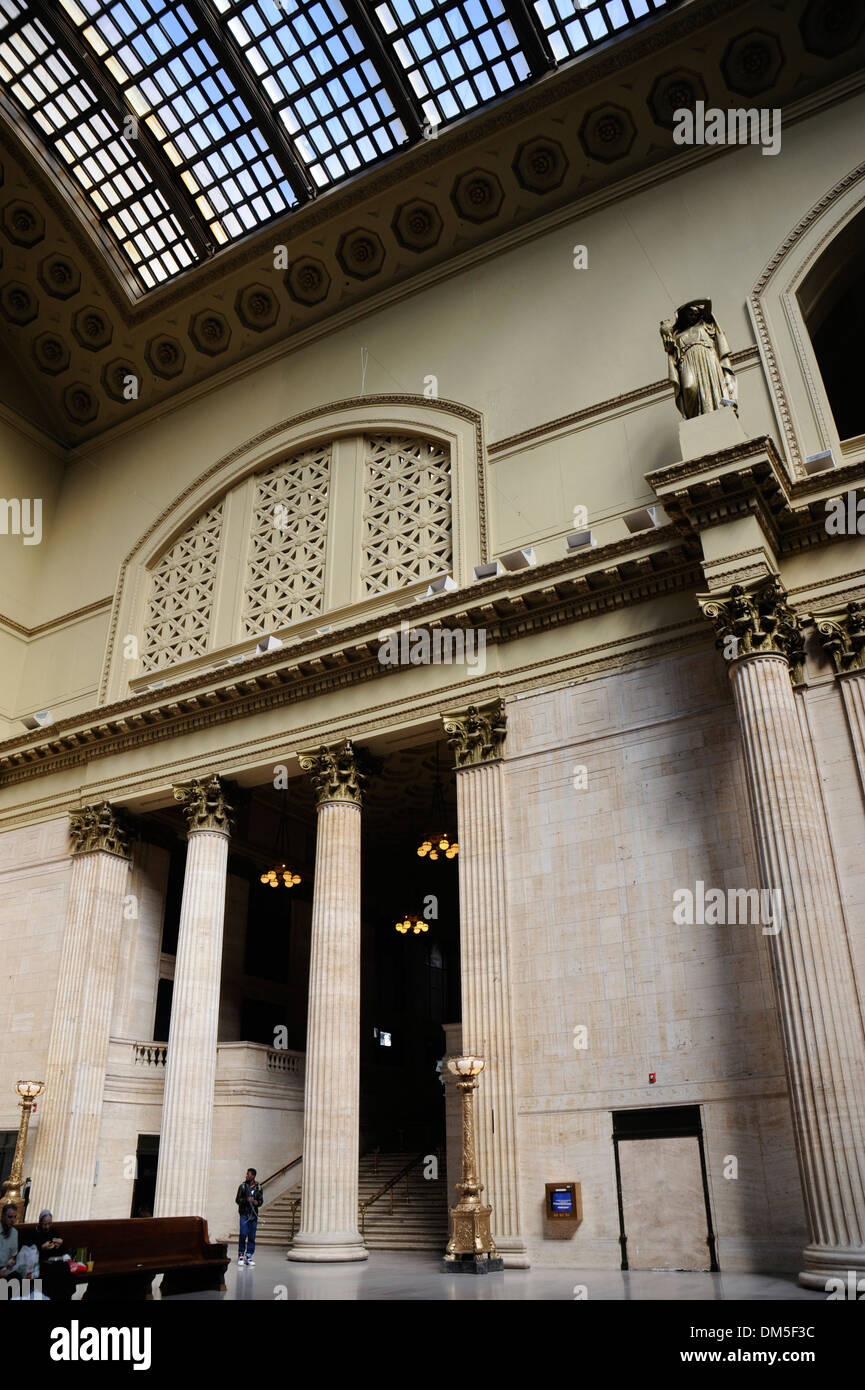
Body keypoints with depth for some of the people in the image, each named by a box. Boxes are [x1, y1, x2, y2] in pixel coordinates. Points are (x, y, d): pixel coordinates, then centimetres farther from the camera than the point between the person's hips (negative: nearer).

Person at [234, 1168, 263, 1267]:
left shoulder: (258, 1188, 6)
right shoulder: (242, 1186, 2)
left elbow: (261, 1200, 7)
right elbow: (237, 1199, -1)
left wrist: (256, 1202, -15)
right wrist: (246, 1200, -18)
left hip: (254, 1214, 2)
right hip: (244, 1213, -2)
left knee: (252, 1236, 2)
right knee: (243, 1234, -10)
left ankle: (249, 1257, 10)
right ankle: (240, 1256, 4)